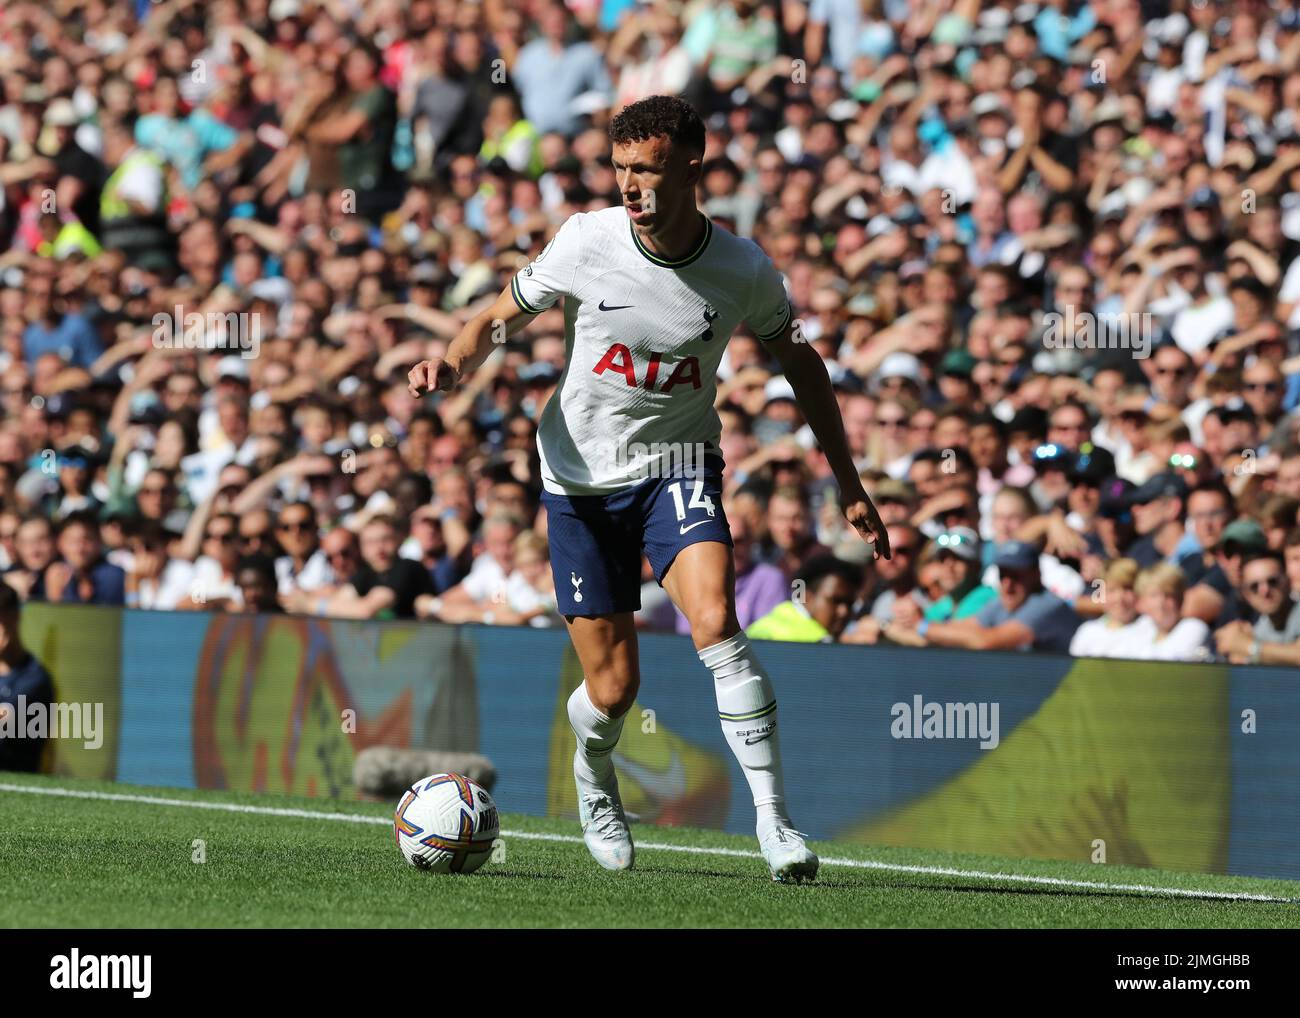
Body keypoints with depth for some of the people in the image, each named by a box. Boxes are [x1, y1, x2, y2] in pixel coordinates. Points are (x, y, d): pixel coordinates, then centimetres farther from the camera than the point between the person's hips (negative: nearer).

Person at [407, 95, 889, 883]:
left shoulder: (742, 271, -10)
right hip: (582, 473, 0)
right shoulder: (586, 242, -12)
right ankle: (594, 782, 36)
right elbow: (500, 318, 2)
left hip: (679, 469, 0)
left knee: (715, 619, -27)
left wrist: (849, 486, 8)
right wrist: (453, 364, -21)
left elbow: (798, 360, 7)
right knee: (613, 685, -1)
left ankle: (774, 819, -22)